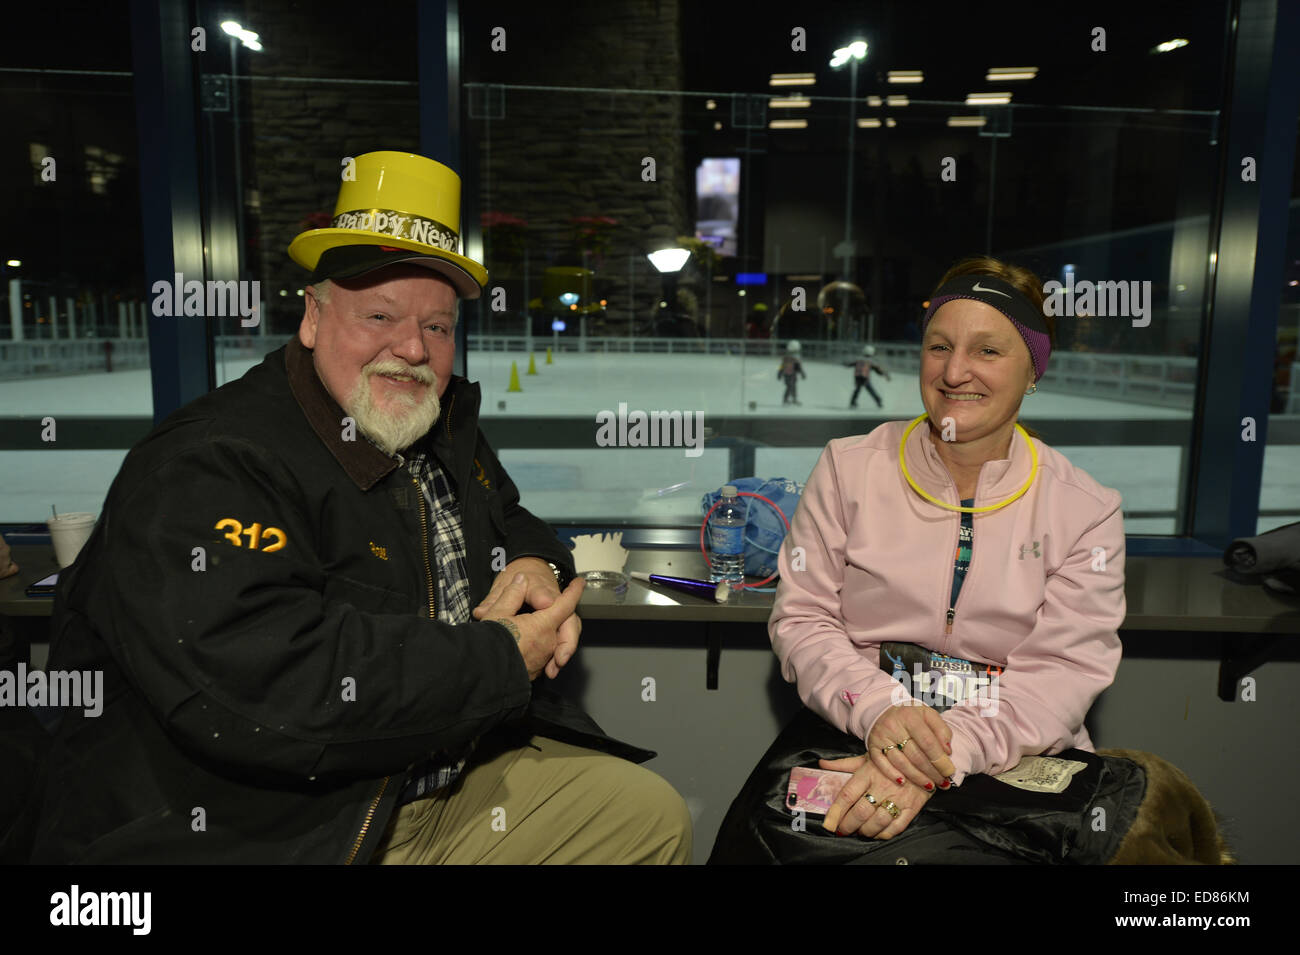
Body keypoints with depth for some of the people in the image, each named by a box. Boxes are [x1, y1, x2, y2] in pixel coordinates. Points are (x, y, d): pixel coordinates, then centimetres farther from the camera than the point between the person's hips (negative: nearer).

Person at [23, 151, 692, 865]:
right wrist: (499, 660, -22)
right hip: (264, 833, -7)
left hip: (455, 790, 8)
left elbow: (514, 526, 24)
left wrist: (537, 567, -3)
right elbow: (254, 687, -30)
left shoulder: (446, 434, 9)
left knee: (655, 818, 8)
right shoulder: (205, 469, -17)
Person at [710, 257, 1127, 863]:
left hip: (1017, 755, 1)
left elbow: (1065, 670, -6)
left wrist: (948, 752, -23)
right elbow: (801, 617, 1)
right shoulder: (848, 467, 3)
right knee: (770, 834, -26)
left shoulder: (1086, 511, 2)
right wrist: (878, 709, -19)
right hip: (850, 733, 0)